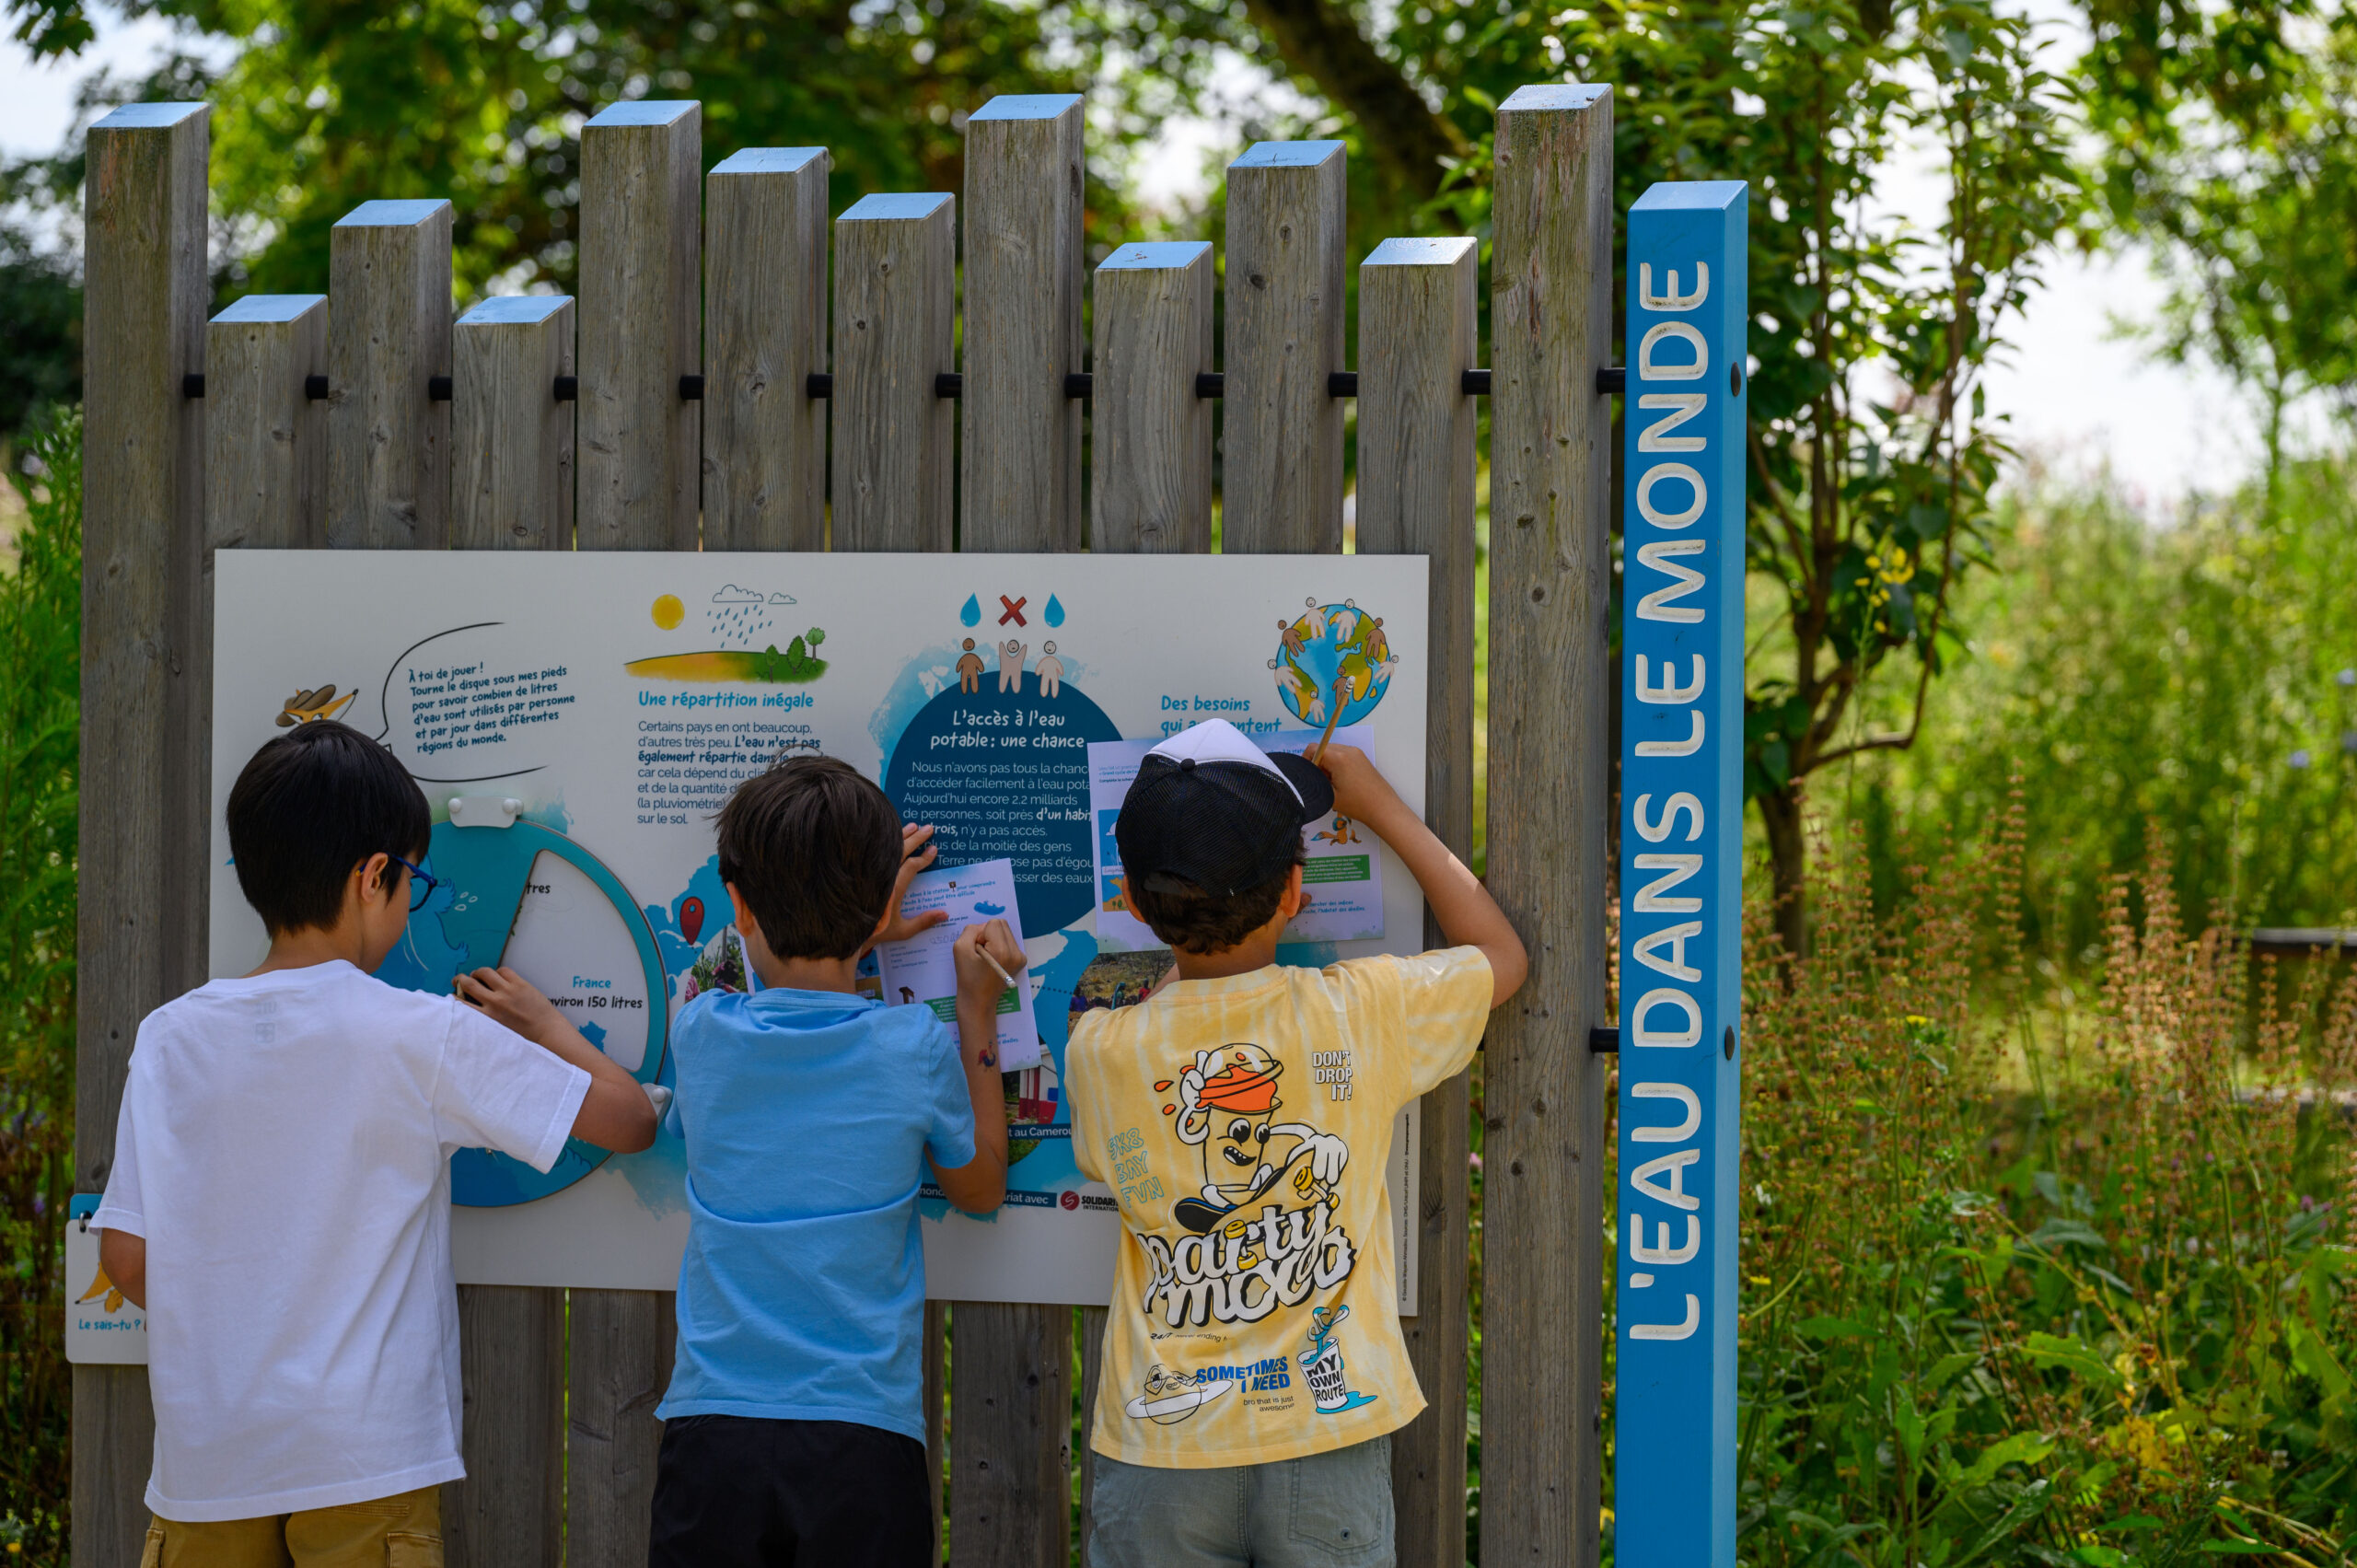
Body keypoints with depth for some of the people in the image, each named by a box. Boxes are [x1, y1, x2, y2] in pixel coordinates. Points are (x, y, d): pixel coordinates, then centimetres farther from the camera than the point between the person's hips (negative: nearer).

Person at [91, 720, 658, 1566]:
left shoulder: (171, 1036, 1)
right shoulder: (420, 1036, -9)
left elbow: (126, 1259, 2)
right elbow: (631, 1119, -7)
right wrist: (544, 1028, 12)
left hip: (205, 1458, 4)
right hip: (363, 1463, -4)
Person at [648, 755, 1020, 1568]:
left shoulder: (701, 1034, -3)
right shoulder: (915, 1049, -8)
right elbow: (980, 1188, 12)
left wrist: (860, 938, 26)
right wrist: (979, 1011, 14)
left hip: (710, 1431, 1)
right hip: (864, 1435, -1)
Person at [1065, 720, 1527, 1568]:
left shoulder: (1100, 1051, -10)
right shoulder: (1362, 1012, -11)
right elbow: (1501, 954, 10)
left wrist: (1190, 939, 17)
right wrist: (1381, 807, 16)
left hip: (1163, 1450, 0)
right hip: (1328, 1430, 0)